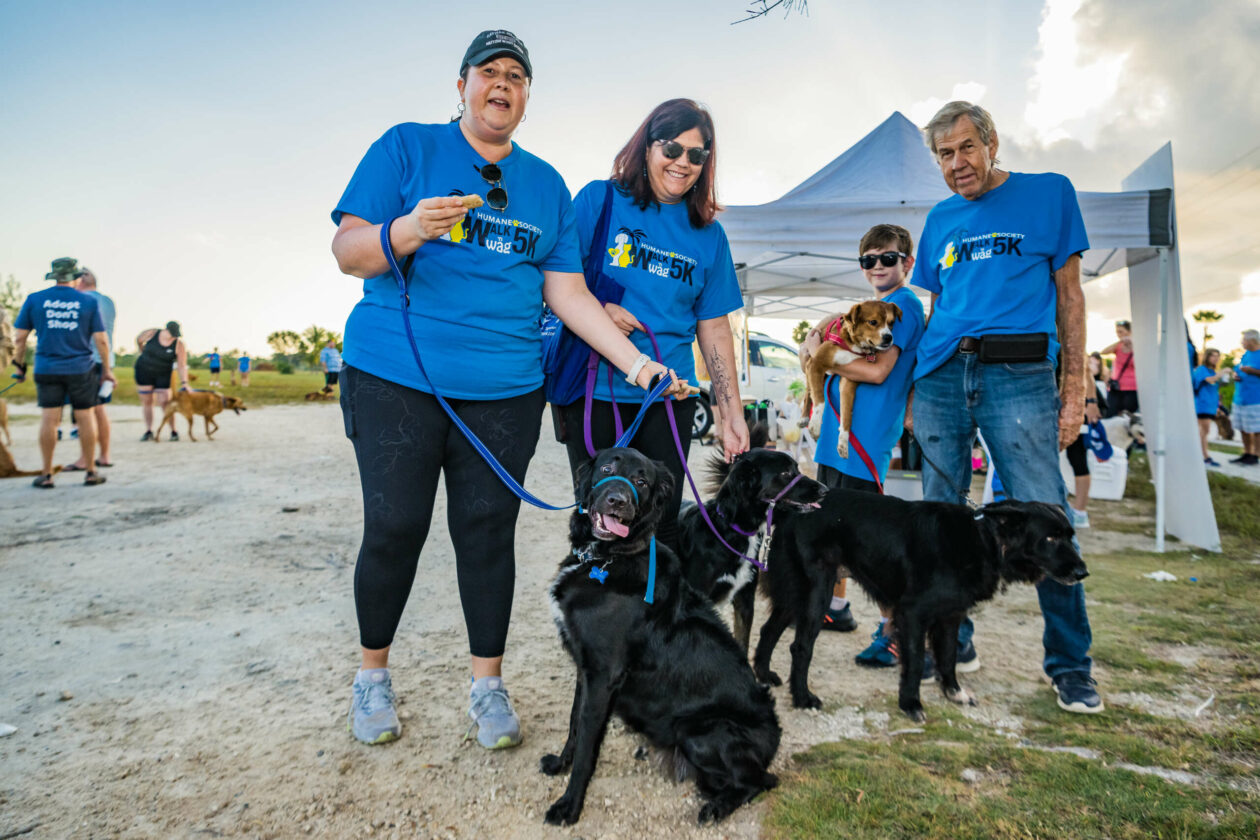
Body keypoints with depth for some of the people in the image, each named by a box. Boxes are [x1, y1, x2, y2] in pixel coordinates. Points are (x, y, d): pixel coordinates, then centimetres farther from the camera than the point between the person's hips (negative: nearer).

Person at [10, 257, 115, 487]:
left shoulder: (34, 300, 2)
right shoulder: (89, 302, -2)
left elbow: (20, 338, 3)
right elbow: (101, 340, -4)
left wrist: (19, 365, 15)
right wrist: (107, 369, 5)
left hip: (47, 370, 2)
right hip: (80, 369, -1)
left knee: (48, 418, 5)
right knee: (86, 417, 5)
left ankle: (46, 474, 10)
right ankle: (91, 472, 10)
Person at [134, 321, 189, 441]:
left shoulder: (179, 345, -17)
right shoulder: (151, 333, -13)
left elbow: (182, 366, -22)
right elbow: (138, 339, 9)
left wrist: (184, 383, -32)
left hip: (163, 375, -2)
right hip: (144, 370, 2)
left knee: (164, 403, -7)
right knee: (146, 401, 6)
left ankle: (173, 431, 5)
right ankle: (148, 431, 14)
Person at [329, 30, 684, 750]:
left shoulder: (546, 184, 15)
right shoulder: (407, 147, 6)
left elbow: (568, 293, 10)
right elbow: (349, 252, -1)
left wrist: (637, 361, 0)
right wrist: (406, 233, -23)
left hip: (505, 392, 3)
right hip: (395, 376, -2)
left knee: (490, 531, 3)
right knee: (394, 528, -1)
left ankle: (488, 684, 20)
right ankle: (373, 676, 24)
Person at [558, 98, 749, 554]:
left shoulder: (707, 233, 10)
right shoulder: (599, 200, 1)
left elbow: (714, 330, 9)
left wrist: (732, 413, 5)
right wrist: (599, 310, -18)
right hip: (596, 390, -2)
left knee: (662, 524, 7)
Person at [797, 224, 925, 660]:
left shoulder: (904, 304, -8)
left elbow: (878, 371, -18)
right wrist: (817, 339, 2)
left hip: (866, 437, -9)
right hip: (839, 432, 9)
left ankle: (894, 630, 3)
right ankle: (835, 607, 33)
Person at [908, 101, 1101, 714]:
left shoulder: (1049, 193, 9)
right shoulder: (941, 218, 18)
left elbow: (1068, 293, 6)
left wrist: (1074, 385, -2)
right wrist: (915, 389, 13)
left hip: (1019, 373, -3)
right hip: (942, 374, 4)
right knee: (942, 518, 6)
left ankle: (1069, 665, 11)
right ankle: (949, 641, 22)